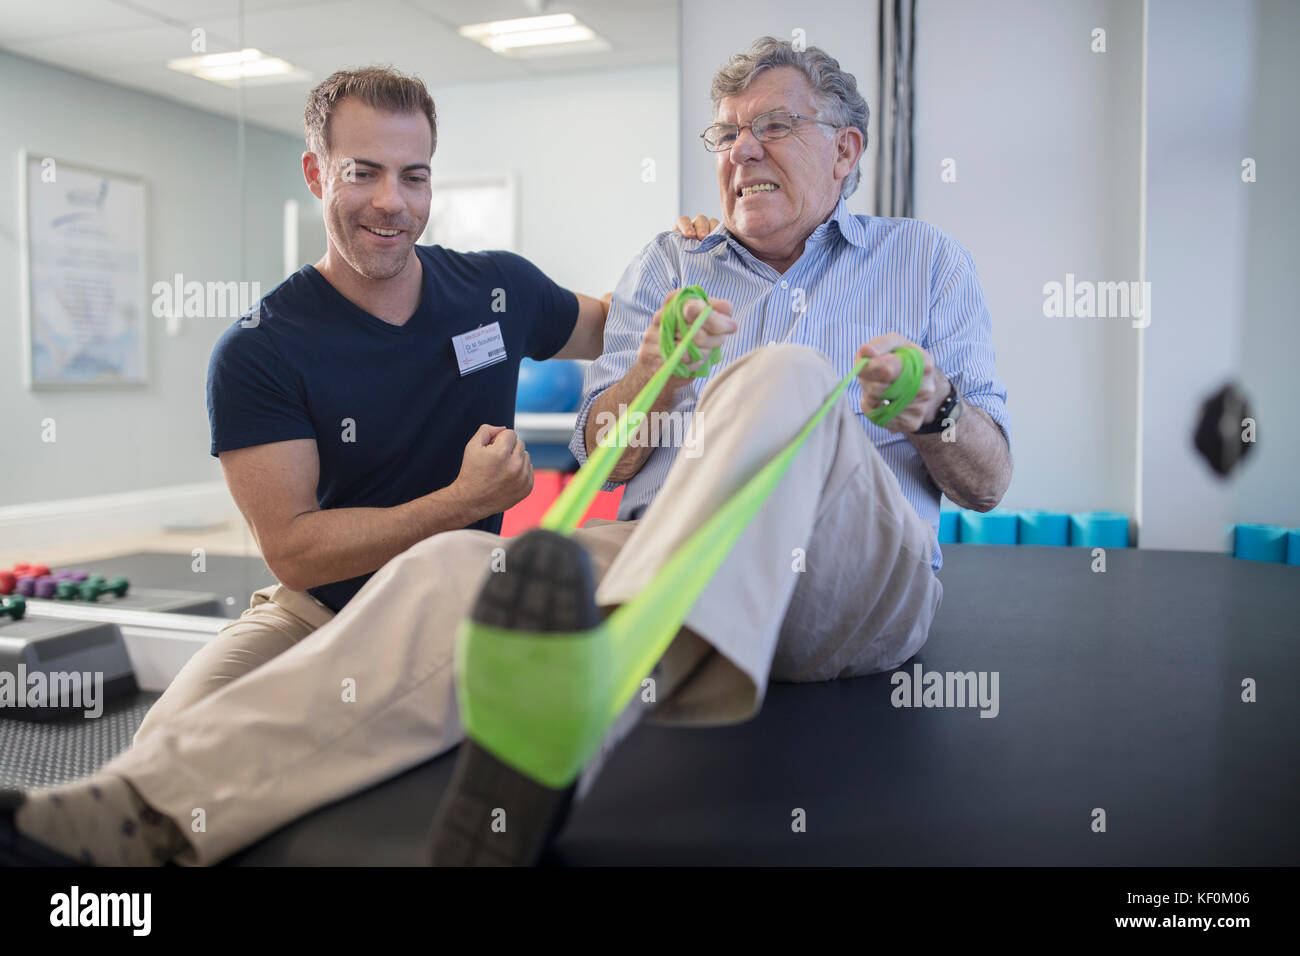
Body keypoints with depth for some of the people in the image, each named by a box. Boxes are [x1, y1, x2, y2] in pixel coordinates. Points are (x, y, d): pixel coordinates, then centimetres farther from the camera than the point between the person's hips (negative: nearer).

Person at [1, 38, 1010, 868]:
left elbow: (989, 483, 14)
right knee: (454, 565, -27)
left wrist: (931, 407, -8)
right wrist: (651, 377, -7)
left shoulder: (926, 258, 19)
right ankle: (148, 807, -36)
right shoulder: (670, 263, 22)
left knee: (782, 376, -32)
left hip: (863, 583, -1)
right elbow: (599, 462, 14)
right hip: (671, 557, 2)